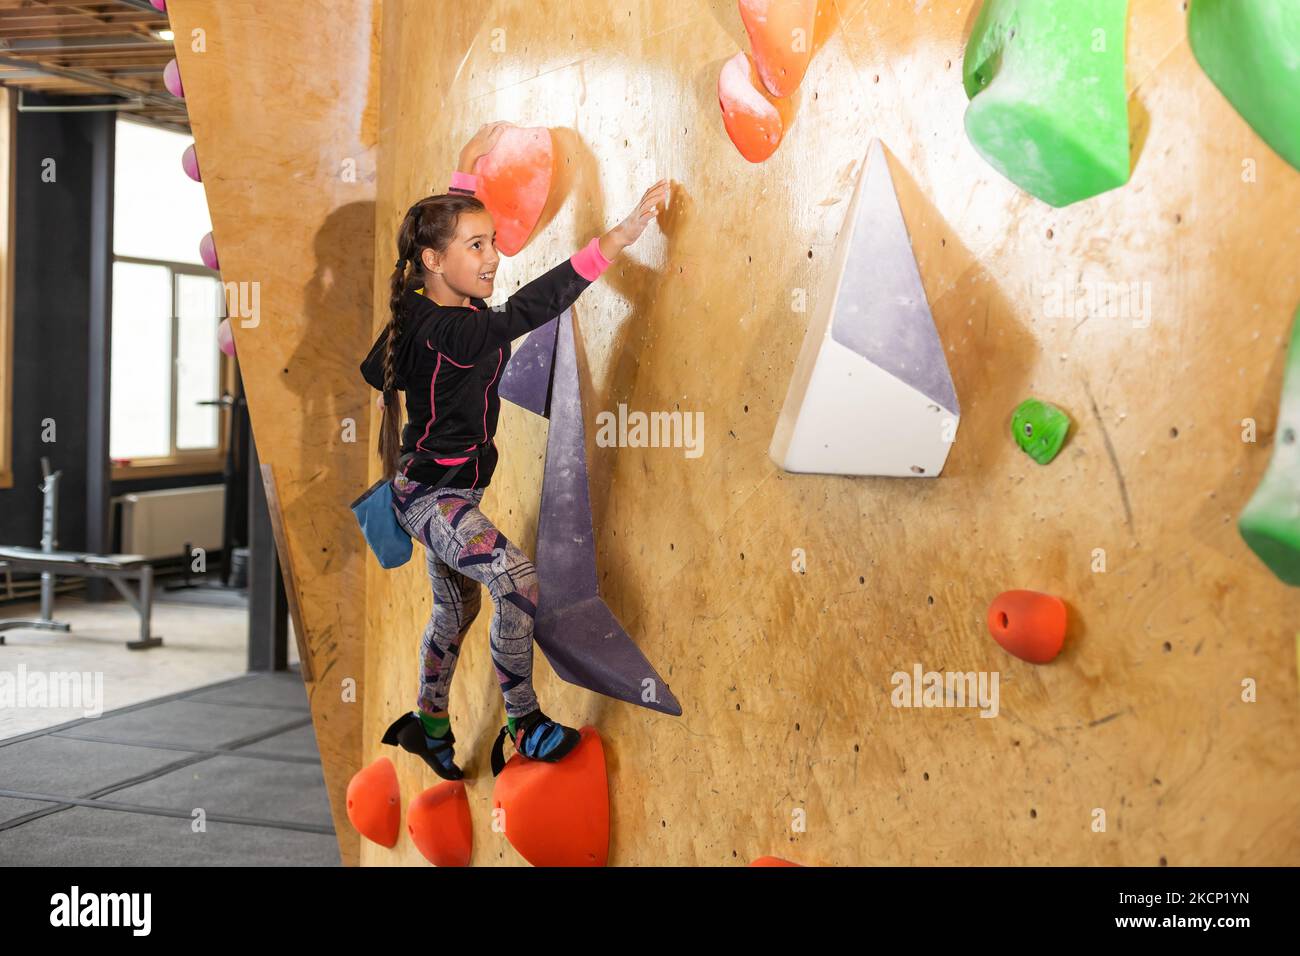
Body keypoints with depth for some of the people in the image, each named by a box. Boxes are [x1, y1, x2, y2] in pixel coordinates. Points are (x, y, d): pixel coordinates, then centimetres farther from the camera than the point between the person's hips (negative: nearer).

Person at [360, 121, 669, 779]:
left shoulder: (418, 309, -3)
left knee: (456, 609, 24)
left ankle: (427, 725, 43)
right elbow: (523, 312, -44)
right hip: (432, 495, -11)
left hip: (449, 488, 11)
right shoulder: (445, 332, -29)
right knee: (518, 582, -27)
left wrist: (467, 169, 26)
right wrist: (612, 243, -51)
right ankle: (523, 724, -11)